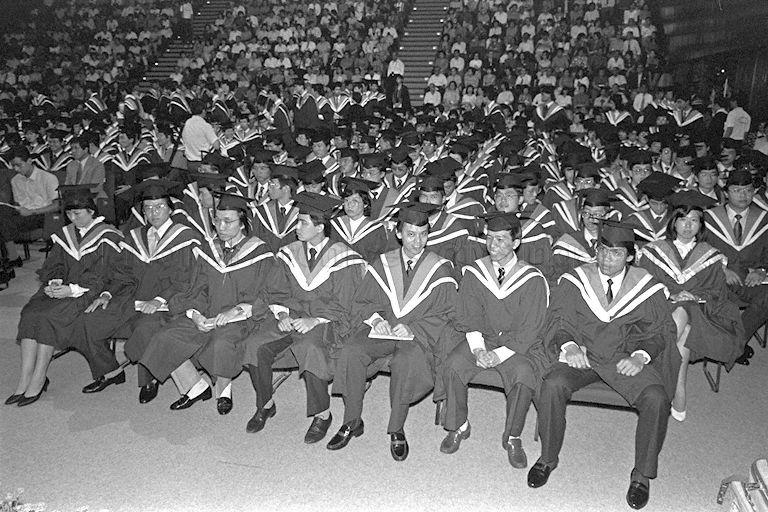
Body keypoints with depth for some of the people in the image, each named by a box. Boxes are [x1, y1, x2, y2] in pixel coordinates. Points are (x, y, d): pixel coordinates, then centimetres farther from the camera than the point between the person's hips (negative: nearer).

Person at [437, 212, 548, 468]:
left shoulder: (532, 280, -5)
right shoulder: (473, 273, 3)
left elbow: (529, 329, -8)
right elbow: (468, 319, 0)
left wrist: (499, 354, -20)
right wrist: (478, 348, -18)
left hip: (514, 345, -2)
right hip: (480, 340, 2)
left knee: (524, 377, -30)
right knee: (453, 366, -25)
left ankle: (512, 437, -5)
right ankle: (458, 427, 0)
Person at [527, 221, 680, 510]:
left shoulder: (647, 288, 6)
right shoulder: (574, 281, 6)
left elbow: (661, 330, 4)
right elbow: (557, 320, 2)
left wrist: (640, 356, -16)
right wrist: (569, 346, -19)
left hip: (626, 359, 0)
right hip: (580, 354, 0)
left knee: (656, 399, -27)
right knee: (553, 386, -29)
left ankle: (642, 476, -5)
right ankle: (547, 459, -6)